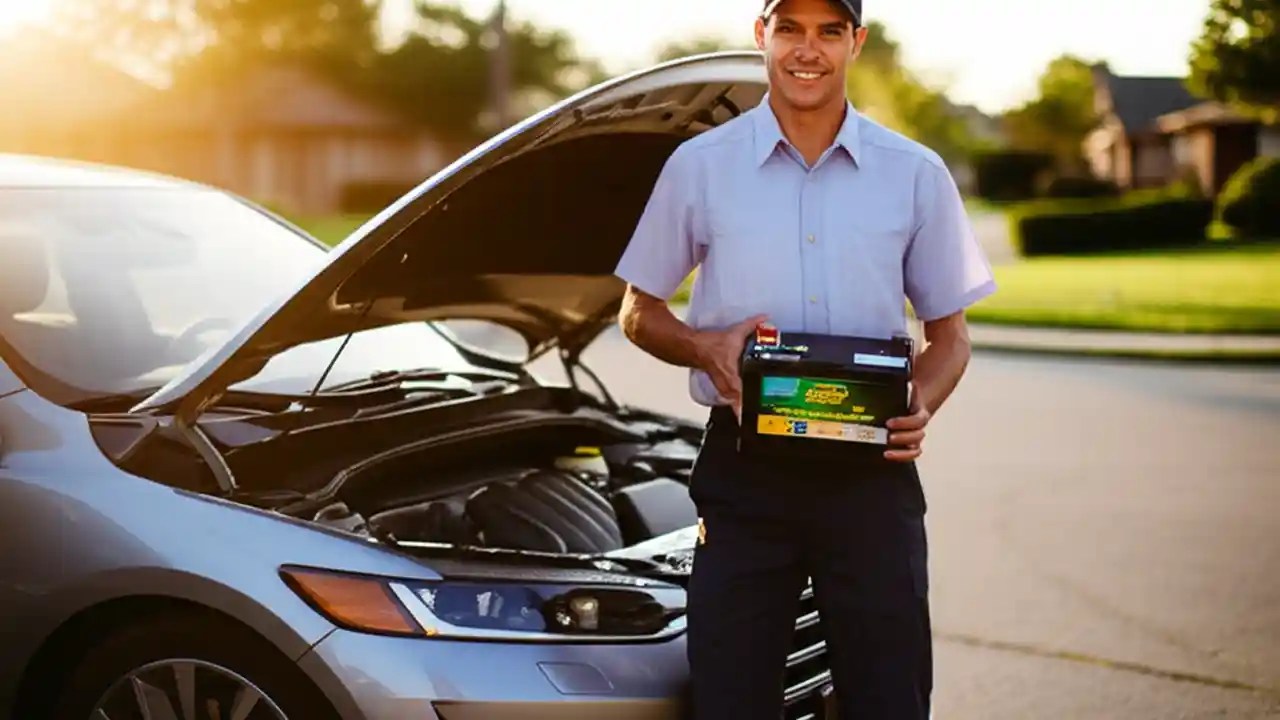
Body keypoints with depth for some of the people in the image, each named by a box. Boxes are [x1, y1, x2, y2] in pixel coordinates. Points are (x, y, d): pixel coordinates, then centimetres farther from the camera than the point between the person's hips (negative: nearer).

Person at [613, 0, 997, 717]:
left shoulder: (917, 175, 5)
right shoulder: (700, 166, 3)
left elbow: (950, 331, 10)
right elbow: (639, 312, 10)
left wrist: (922, 404, -11)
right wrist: (706, 348, -11)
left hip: (871, 473, 1)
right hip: (743, 470, 0)